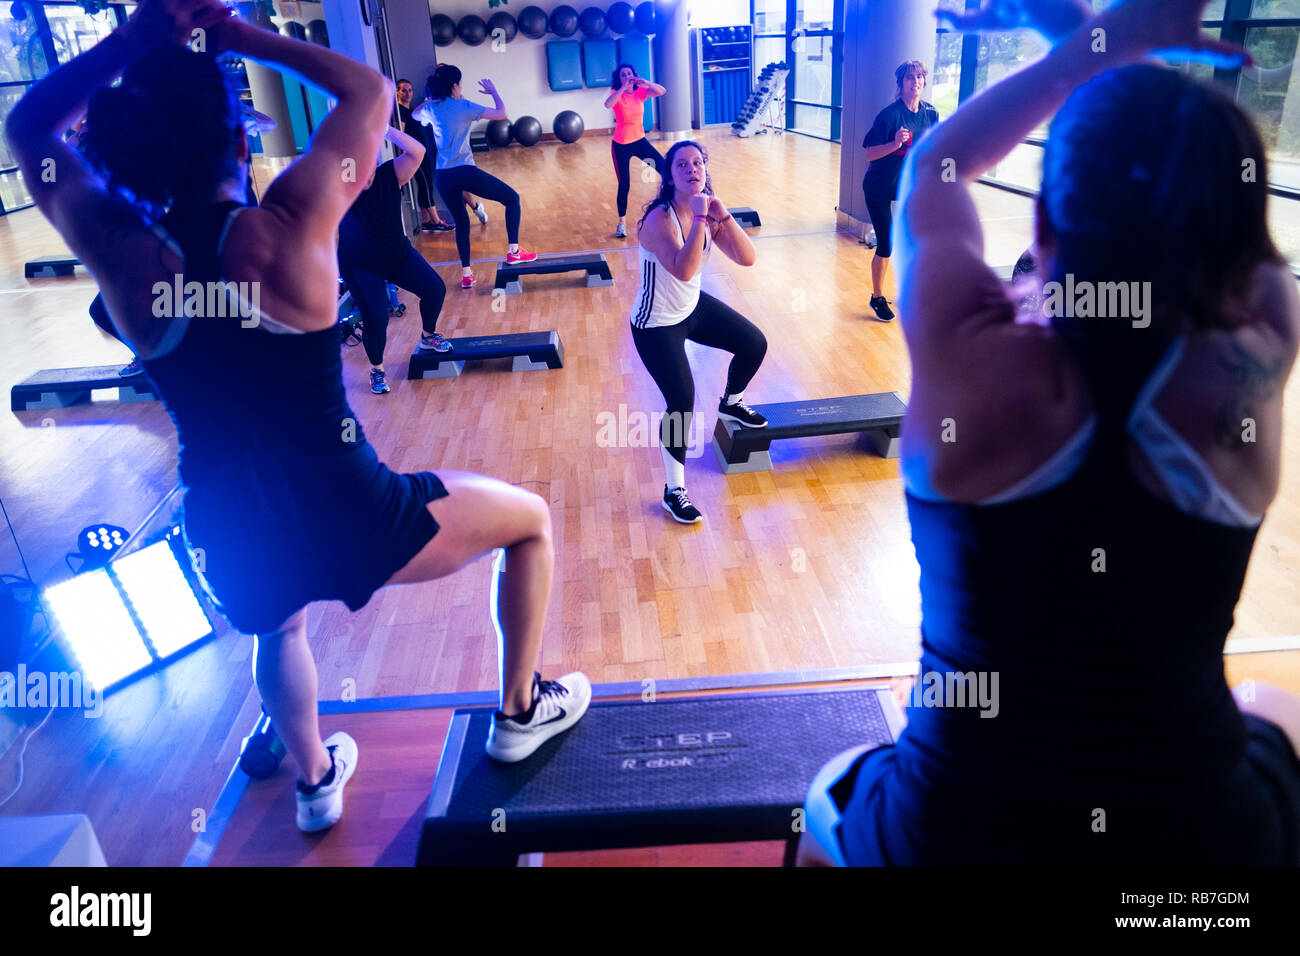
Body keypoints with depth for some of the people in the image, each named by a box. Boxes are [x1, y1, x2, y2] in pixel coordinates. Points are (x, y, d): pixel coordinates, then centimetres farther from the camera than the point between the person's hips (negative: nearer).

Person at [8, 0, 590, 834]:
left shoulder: (118, 250, -7)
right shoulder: (289, 224, -16)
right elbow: (369, 90, 1)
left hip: (230, 543, 5)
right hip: (349, 520, -4)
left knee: (280, 622, 40)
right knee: (530, 518, 19)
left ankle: (317, 780, 56)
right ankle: (521, 711, 31)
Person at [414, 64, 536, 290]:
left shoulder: (431, 109, 9)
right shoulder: (464, 106, -4)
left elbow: (416, 114, 34)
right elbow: (501, 113, -1)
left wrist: (433, 96, 34)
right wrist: (493, 91, 14)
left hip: (443, 178, 5)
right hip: (465, 171, -5)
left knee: (461, 223, 22)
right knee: (512, 198, 10)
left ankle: (466, 274, 15)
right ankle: (514, 251, 1)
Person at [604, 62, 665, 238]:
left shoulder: (640, 92, -1)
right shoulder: (617, 94, -10)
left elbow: (662, 91, -14)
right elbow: (607, 104, -34)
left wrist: (645, 82, -28)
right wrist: (623, 87, -36)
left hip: (640, 141, 3)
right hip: (621, 146, -3)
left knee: (665, 169, -10)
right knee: (624, 185, -1)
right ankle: (622, 222, 14)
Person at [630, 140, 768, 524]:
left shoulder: (709, 212, -6)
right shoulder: (659, 218, -27)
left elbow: (747, 258, -14)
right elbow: (683, 270, -43)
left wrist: (723, 215, -25)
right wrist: (699, 219, -39)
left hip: (694, 308, 8)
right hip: (658, 324, -7)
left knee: (755, 344, 11)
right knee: (682, 401, -15)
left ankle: (731, 403, 42)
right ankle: (674, 491, 3)